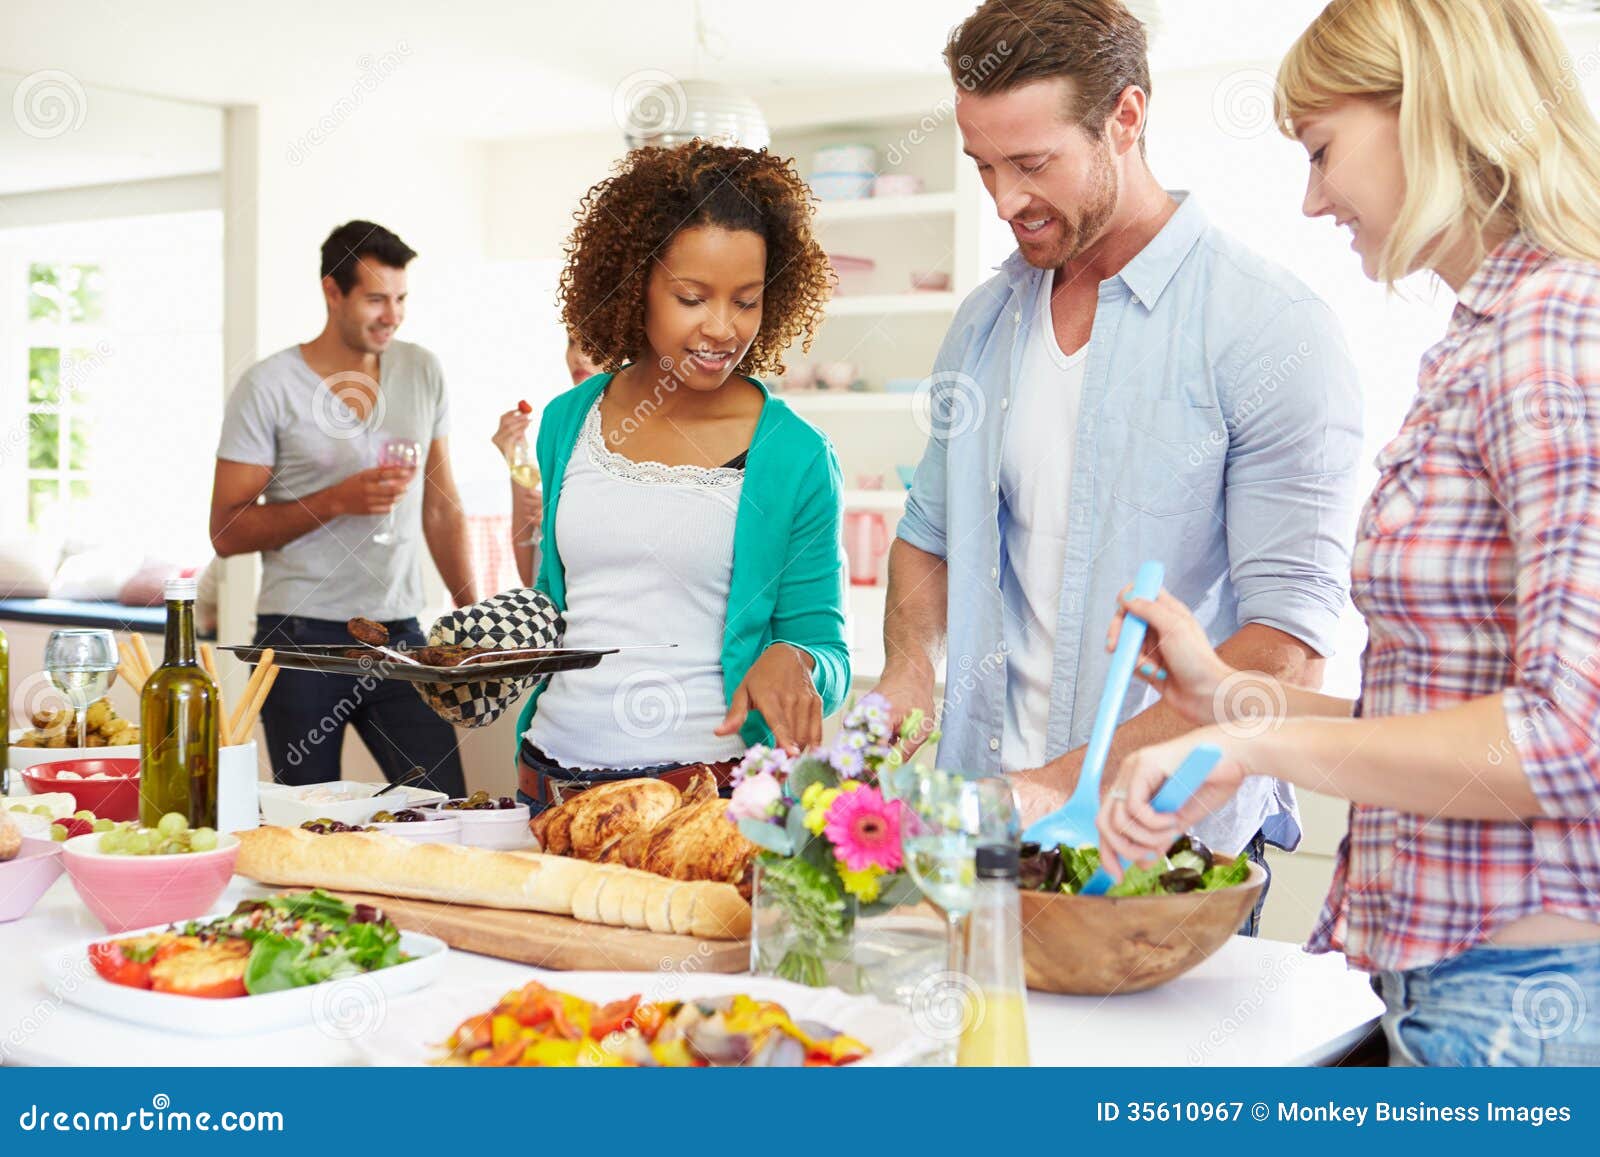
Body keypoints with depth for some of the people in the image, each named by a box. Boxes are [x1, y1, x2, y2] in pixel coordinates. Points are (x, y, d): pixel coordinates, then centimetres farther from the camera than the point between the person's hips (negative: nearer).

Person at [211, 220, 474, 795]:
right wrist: (337, 501, -16)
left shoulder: (423, 372, 8)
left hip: (399, 631, 3)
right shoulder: (268, 387, -4)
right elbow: (226, 532, -5)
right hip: (302, 638, -3)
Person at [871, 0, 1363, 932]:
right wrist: (912, 668, -1)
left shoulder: (1273, 330, -12)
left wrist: (1070, 783, -25)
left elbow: (1289, 644, -18)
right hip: (985, 824, 5)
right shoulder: (985, 322, 7)